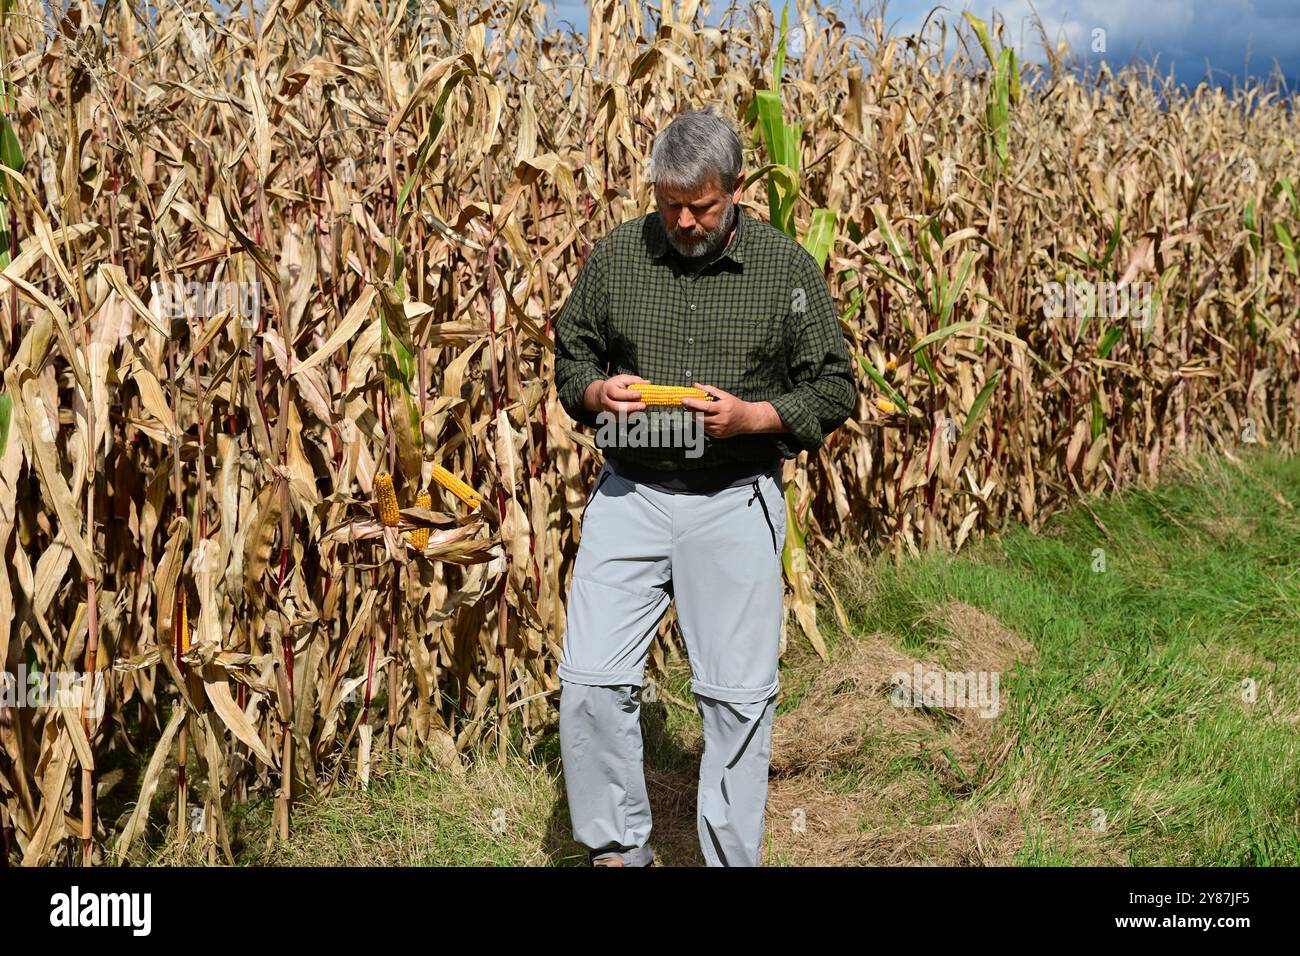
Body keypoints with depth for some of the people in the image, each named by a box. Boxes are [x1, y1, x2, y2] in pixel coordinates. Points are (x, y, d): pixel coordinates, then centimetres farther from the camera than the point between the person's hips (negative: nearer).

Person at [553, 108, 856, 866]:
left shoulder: (788, 268, -3)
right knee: (590, 680, -2)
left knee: (738, 696, 4)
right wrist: (596, 392, -9)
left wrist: (750, 417, -17)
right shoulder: (616, 255, 2)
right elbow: (571, 355, 14)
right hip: (630, 494, 2)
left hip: (735, 501, -1)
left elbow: (834, 391, 0)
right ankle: (619, 848, 19)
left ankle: (732, 858, 23)